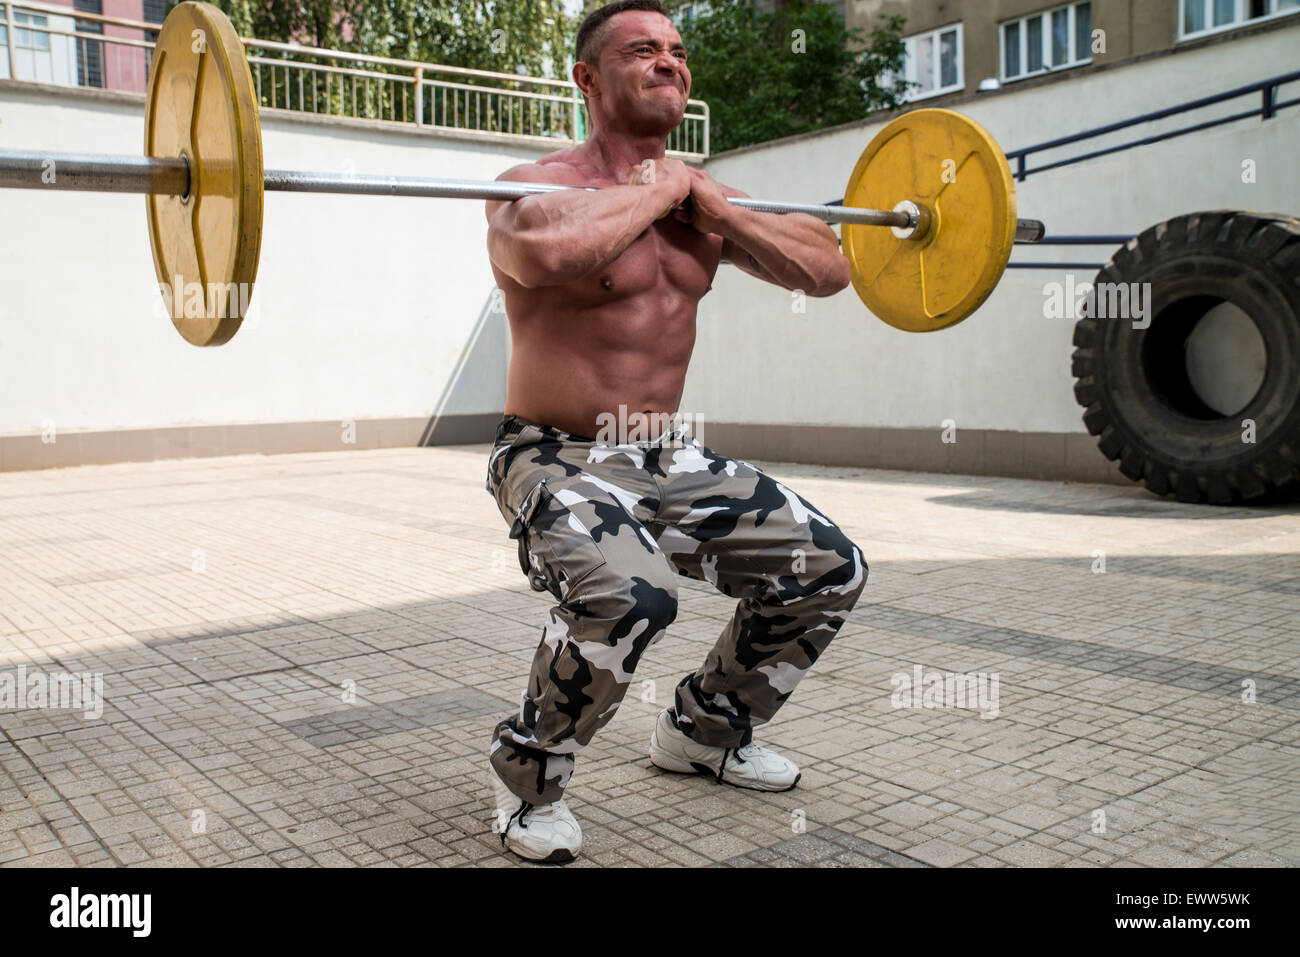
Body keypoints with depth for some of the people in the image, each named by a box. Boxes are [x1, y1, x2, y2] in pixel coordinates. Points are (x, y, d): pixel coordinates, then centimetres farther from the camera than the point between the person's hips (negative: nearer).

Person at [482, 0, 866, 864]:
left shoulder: (701, 195, 7)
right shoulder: (539, 187, -14)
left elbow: (829, 269, 3)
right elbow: (547, 251, -40)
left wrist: (719, 210, -10)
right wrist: (655, 190, -23)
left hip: (671, 458, 8)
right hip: (560, 459, -7)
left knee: (828, 568, 6)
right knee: (630, 596, -35)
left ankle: (704, 731, 27)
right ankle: (528, 775, -5)